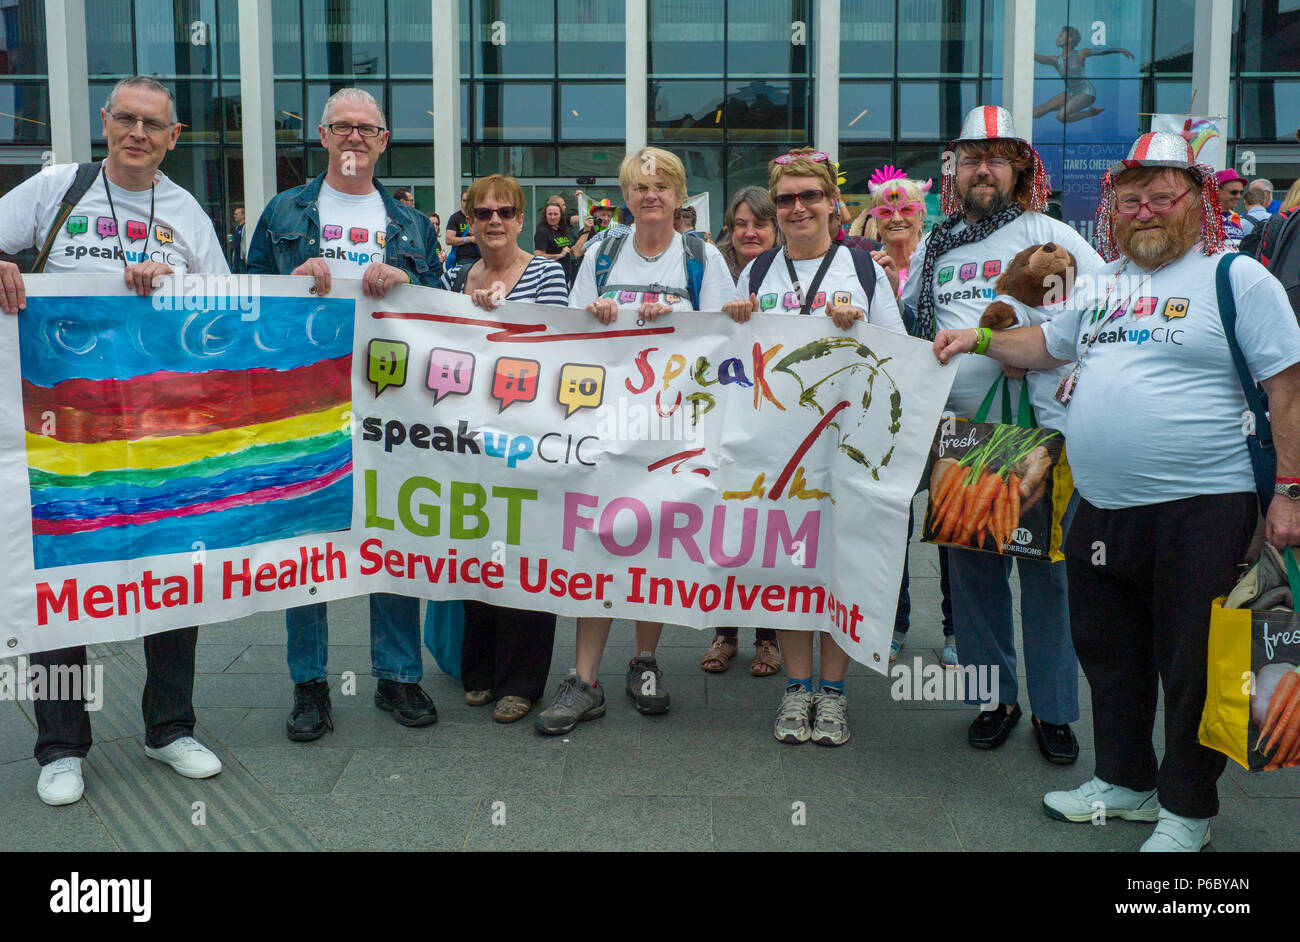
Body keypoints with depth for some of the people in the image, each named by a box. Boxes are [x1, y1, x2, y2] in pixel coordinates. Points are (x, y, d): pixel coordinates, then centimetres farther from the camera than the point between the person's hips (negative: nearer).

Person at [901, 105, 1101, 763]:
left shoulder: (1049, 235, 3)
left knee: (1047, 569, 1)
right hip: (961, 433, 3)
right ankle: (996, 697, 22)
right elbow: (904, 330, 22)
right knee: (973, 568, 8)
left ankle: (1054, 709, 14)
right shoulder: (934, 248, 12)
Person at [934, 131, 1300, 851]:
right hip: (1102, 510, 6)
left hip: (1201, 508, -6)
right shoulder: (1102, 282, 13)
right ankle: (1125, 780, 36)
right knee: (1109, 652, 17)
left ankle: (1187, 808, 22)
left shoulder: (1238, 277, -5)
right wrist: (979, 339, 14)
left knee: (1190, 664, 4)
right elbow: (1047, 344, 28)